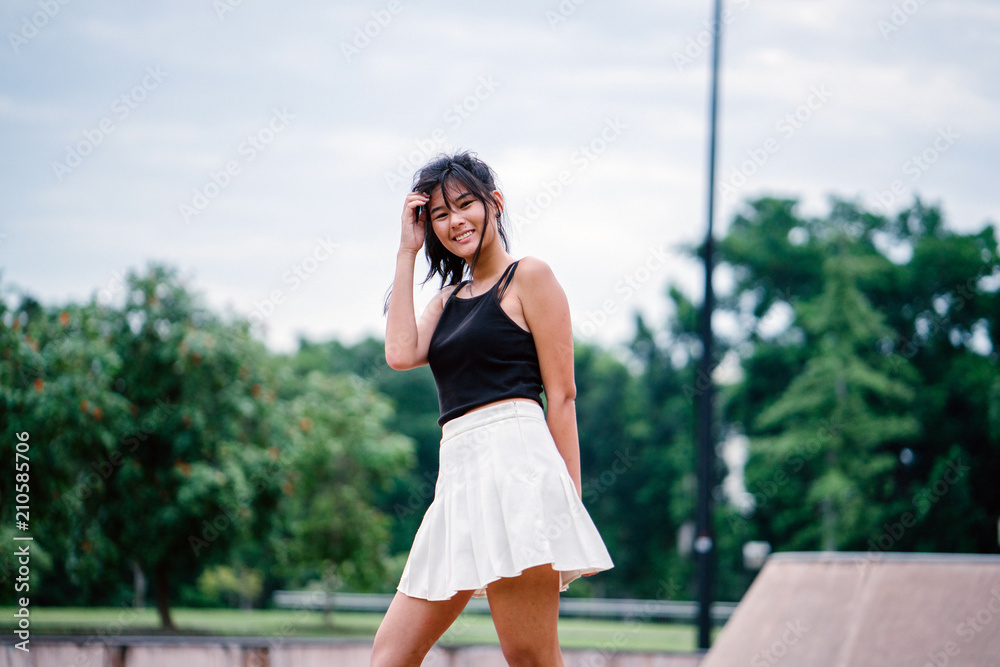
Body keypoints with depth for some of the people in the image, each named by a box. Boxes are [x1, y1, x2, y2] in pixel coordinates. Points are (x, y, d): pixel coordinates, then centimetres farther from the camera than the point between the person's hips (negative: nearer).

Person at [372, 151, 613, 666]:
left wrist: (569, 499, -8)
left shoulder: (528, 277, 4)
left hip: (513, 457, -8)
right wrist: (408, 251, 10)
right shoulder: (448, 297, 24)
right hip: (458, 470, 8)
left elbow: (561, 394, -2)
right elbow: (401, 353, 4)